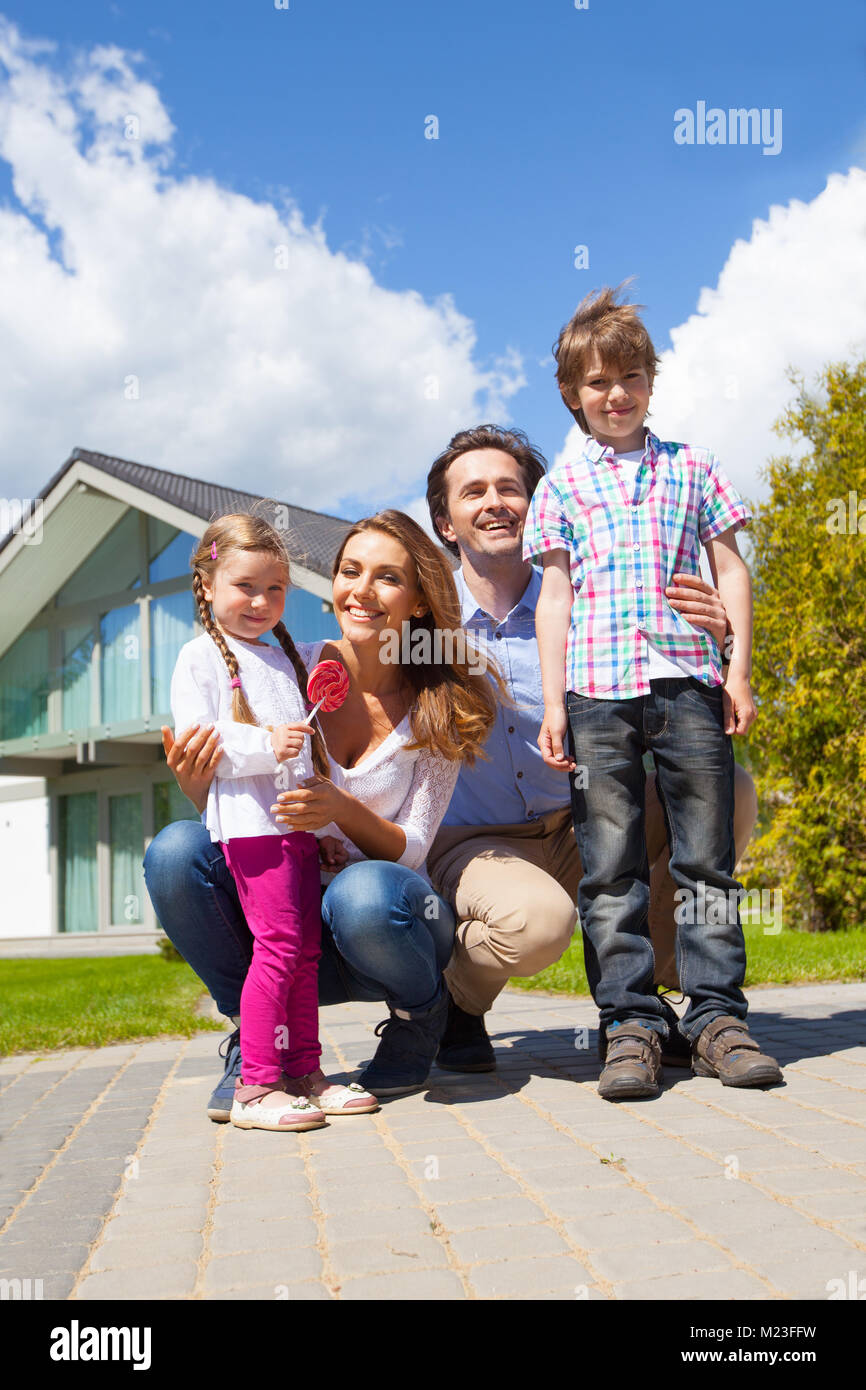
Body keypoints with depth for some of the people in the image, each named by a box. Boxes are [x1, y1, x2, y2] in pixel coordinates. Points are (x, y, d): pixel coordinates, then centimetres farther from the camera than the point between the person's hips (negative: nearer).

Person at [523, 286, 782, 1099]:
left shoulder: (691, 467, 17)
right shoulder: (559, 488, 14)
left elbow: (730, 569, 14)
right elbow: (555, 594, 8)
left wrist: (738, 671, 4)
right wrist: (552, 704, 0)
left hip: (687, 678, 1)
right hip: (595, 688, 0)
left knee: (706, 855, 1)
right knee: (610, 865, -1)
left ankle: (716, 1015, 10)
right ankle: (631, 1023, 5)